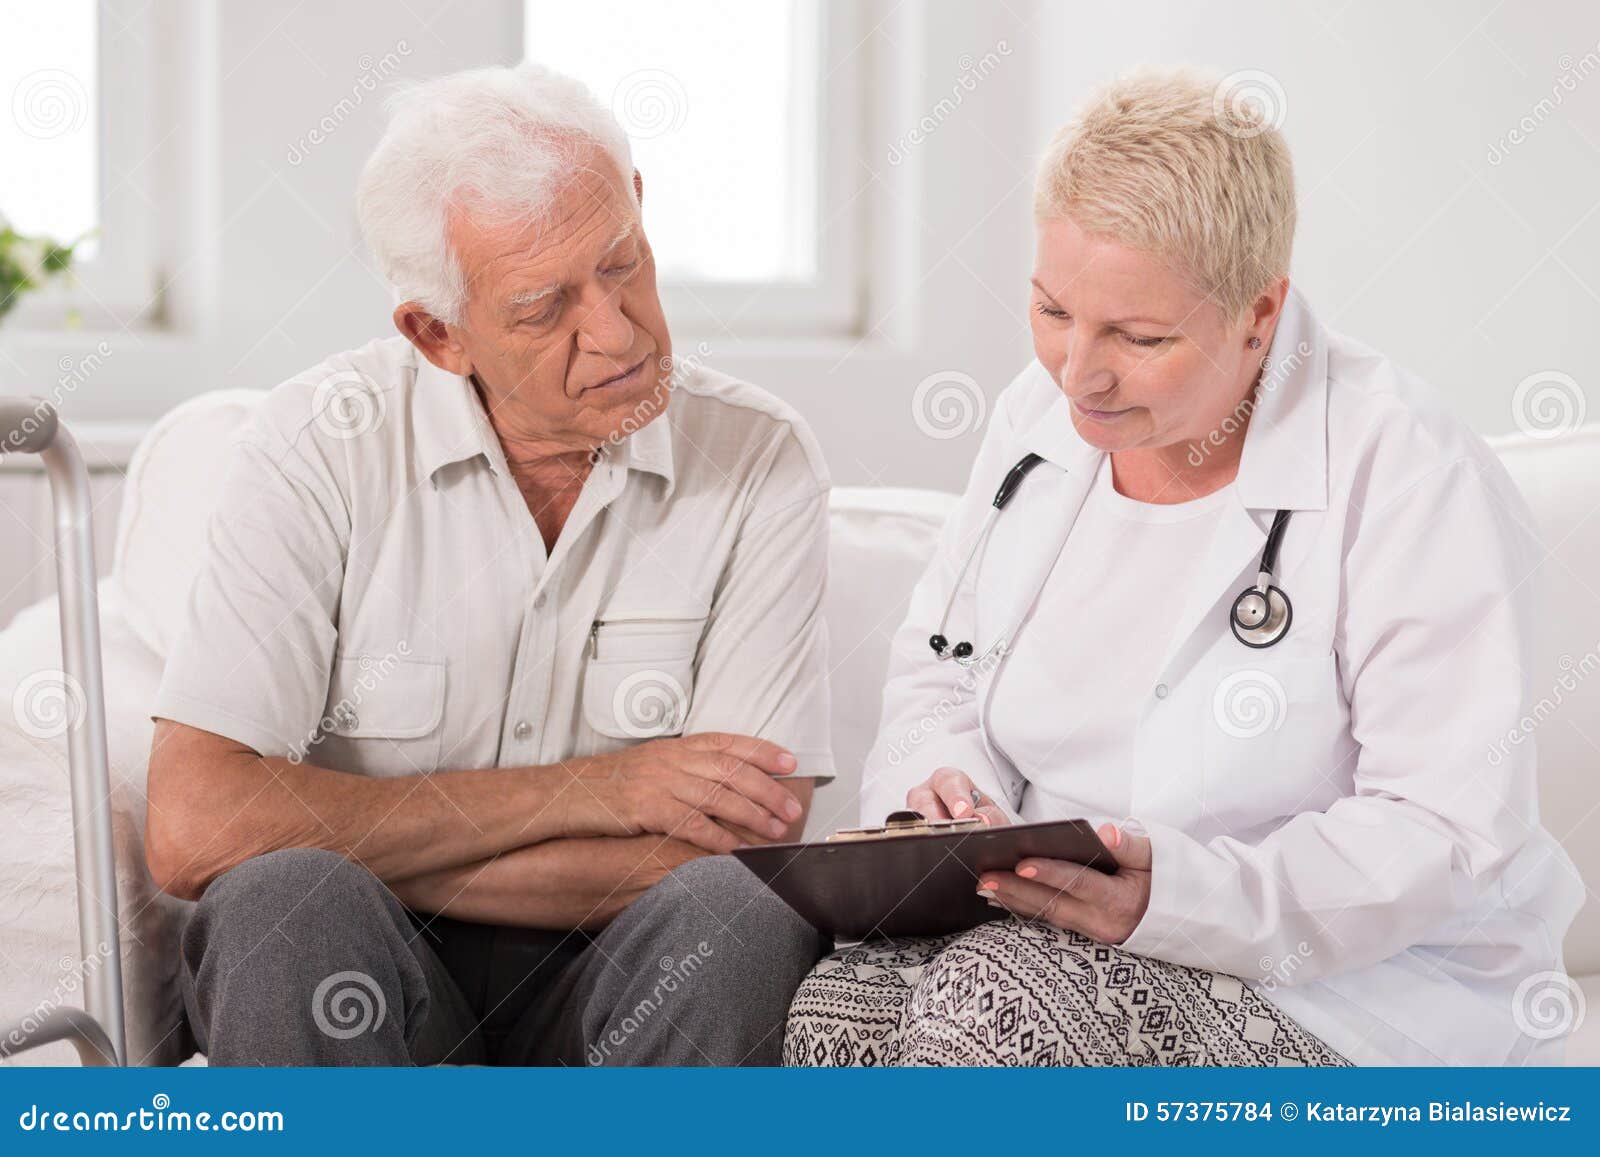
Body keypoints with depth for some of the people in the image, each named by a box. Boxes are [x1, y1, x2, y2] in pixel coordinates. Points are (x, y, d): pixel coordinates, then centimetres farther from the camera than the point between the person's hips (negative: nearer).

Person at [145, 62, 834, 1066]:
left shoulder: (759, 463, -6)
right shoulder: (322, 444, -8)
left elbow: (743, 847, -13)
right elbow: (194, 832, -18)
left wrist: (353, 850, -16)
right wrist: (580, 790, -15)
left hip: (621, 985, 1)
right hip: (358, 985, 0)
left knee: (736, 911, -31)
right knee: (281, 905, -33)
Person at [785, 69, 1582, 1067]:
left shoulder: (1415, 478, -14)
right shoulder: (1044, 412, 6)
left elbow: (1449, 834, -18)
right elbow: (936, 680, 15)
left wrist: (1187, 893, -32)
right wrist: (944, 794, -10)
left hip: (1362, 993, -6)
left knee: (994, 998, -33)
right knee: (843, 1003, -26)